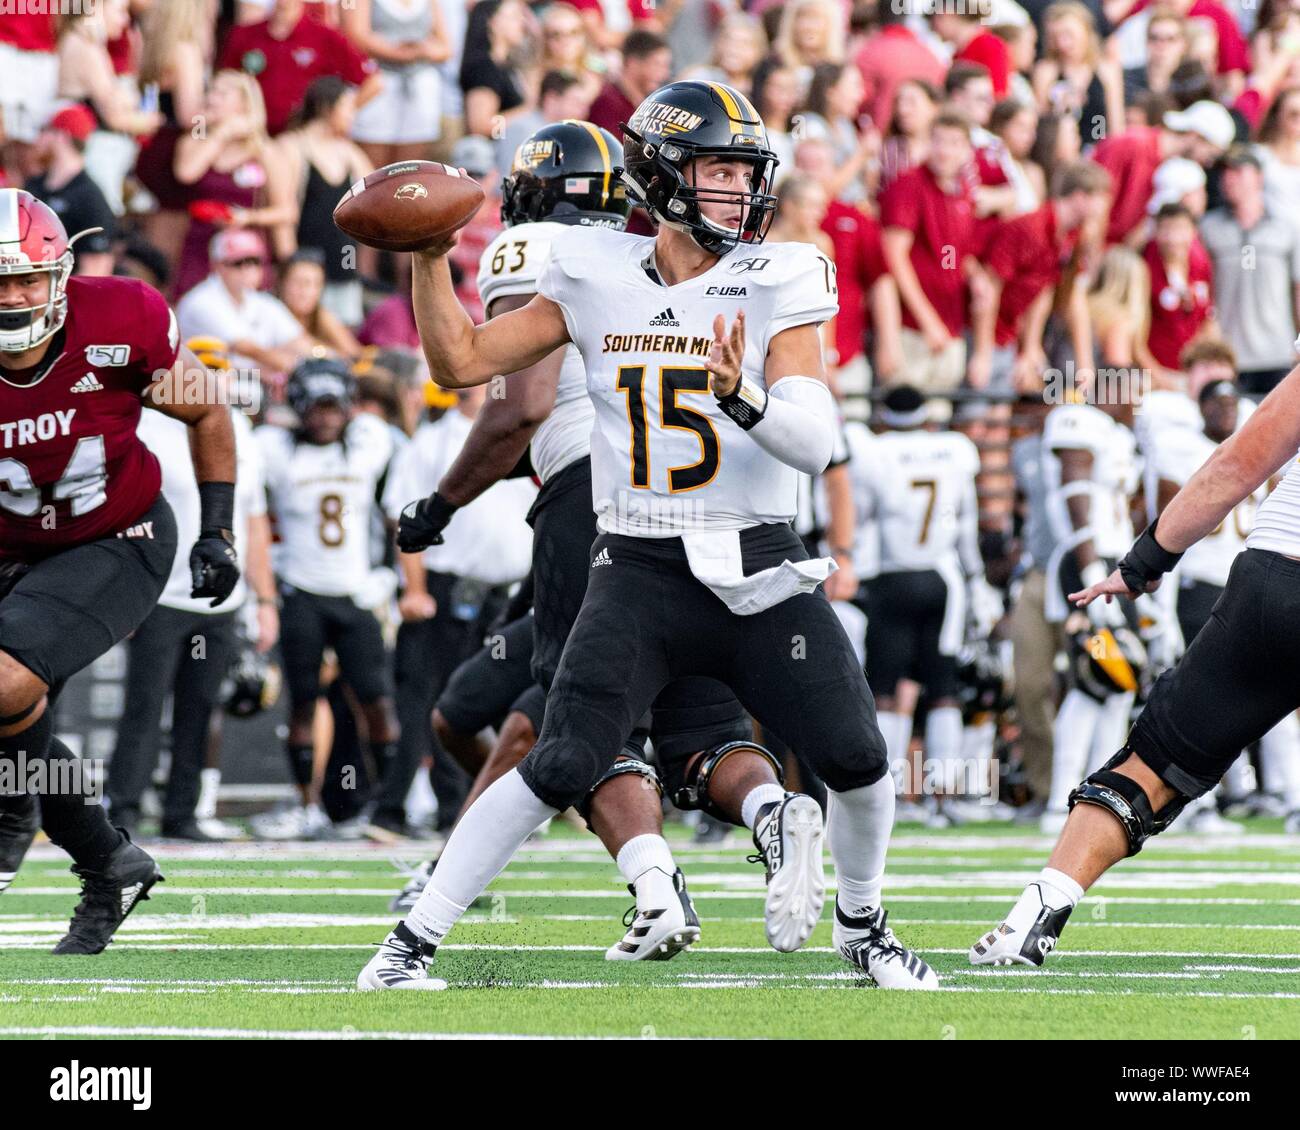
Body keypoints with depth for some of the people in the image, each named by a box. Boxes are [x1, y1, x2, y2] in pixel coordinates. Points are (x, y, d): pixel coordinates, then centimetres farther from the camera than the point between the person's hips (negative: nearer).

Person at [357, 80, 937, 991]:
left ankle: (862, 926, 25)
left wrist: (742, 398, -30)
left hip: (758, 572, 1)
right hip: (640, 572, -1)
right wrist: (431, 257, -3)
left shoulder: (776, 284, -2)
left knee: (857, 761, -5)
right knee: (562, 769, -14)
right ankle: (412, 943, -4)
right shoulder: (598, 279, 3)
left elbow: (815, 444, -11)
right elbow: (461, 362, 9)